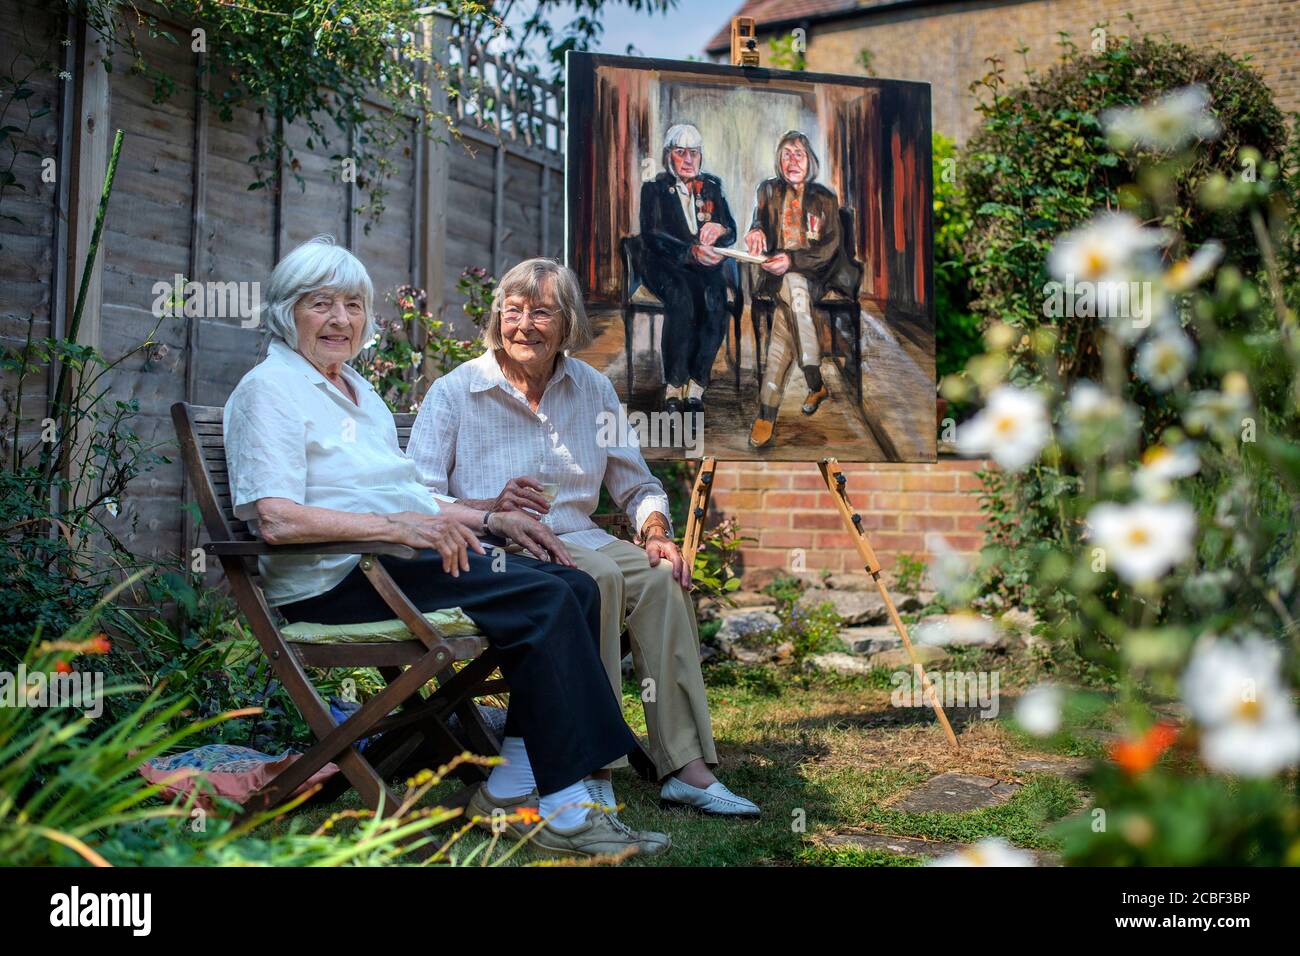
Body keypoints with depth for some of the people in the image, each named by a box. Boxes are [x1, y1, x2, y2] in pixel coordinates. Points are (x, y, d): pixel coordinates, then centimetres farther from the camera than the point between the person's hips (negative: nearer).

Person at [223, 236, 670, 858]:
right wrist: (396, 526, -26)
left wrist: (489, 519, 11)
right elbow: (276, 520, -18)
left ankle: (510, 788, -6)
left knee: (575, 587, -10)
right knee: (546, 602, -23)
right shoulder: (269, 389, -4)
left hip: (398, 558, 9)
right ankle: (564, 811, -19)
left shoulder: (357, 389, 24)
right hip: (337, 580, -9)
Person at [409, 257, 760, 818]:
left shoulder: (593, 389, 13)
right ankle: (591, 770, -28)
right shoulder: (455, 392, 0)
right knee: (598, 578, -32)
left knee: (661, 577, -23)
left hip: (577, 537, 5)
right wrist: (492, 509, -27)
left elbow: (639, 486, 14)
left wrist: (657, 534, -7)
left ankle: (686, 767, -22)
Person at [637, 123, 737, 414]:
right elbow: (652, 235, -10)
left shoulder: (711, 187, 16)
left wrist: (719, 230, -16)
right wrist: (691, 250, -27)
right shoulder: (654, 188, 5)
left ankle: (695, 387, -31)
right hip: (665, 265, -3)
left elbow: (731, 233, 10)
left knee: (714, 298, -32)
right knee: (681, 297, -37)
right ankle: (673, 388, -34)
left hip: (704, 264, 3)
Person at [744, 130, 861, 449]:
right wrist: (756, 231, -26)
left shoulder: (825, 198, 7)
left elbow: (830, 247, -3)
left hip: (815, 274, -1)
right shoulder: (769, 190, 12)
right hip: (780, 274, 1)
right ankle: (816, 383, -33)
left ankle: (767, 412, -36)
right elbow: (759, 222, 1)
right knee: (794, 290, -36)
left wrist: (792, 261, -21)